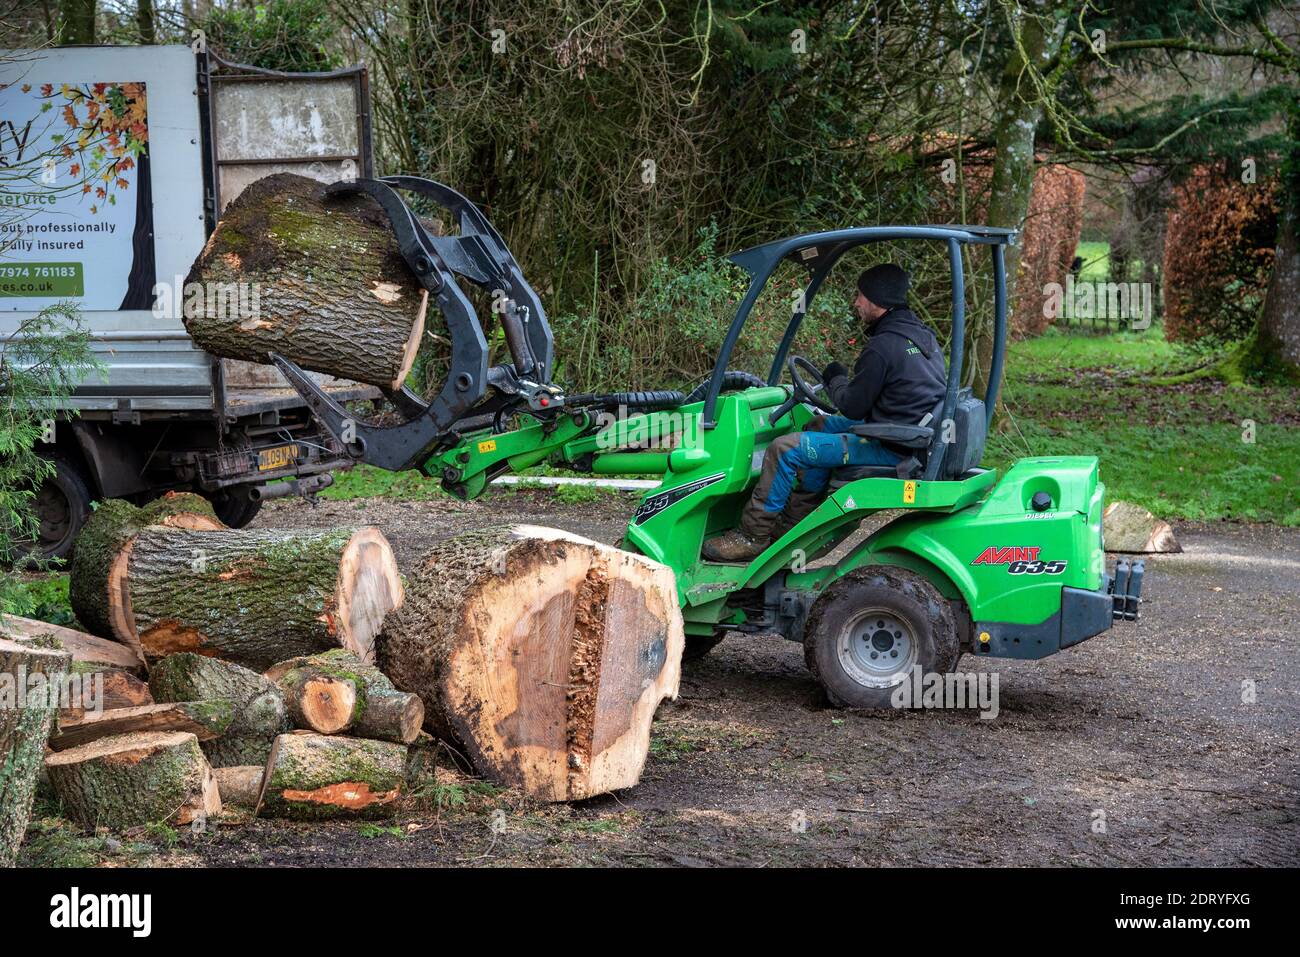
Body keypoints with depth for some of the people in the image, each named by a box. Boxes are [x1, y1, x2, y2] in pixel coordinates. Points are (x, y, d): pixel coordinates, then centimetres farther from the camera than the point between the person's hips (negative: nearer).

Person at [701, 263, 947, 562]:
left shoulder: (883, 346, -19)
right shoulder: (923, 334, 11)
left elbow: (853, 407, -12)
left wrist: (835, 378, 6)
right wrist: (844, 382, 17)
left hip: (893, 448, -10)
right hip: (918, 433, 10)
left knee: (785, 448, -10)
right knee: (821, 426, 26)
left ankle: (752, 536, -1)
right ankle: (792, 526, 25)